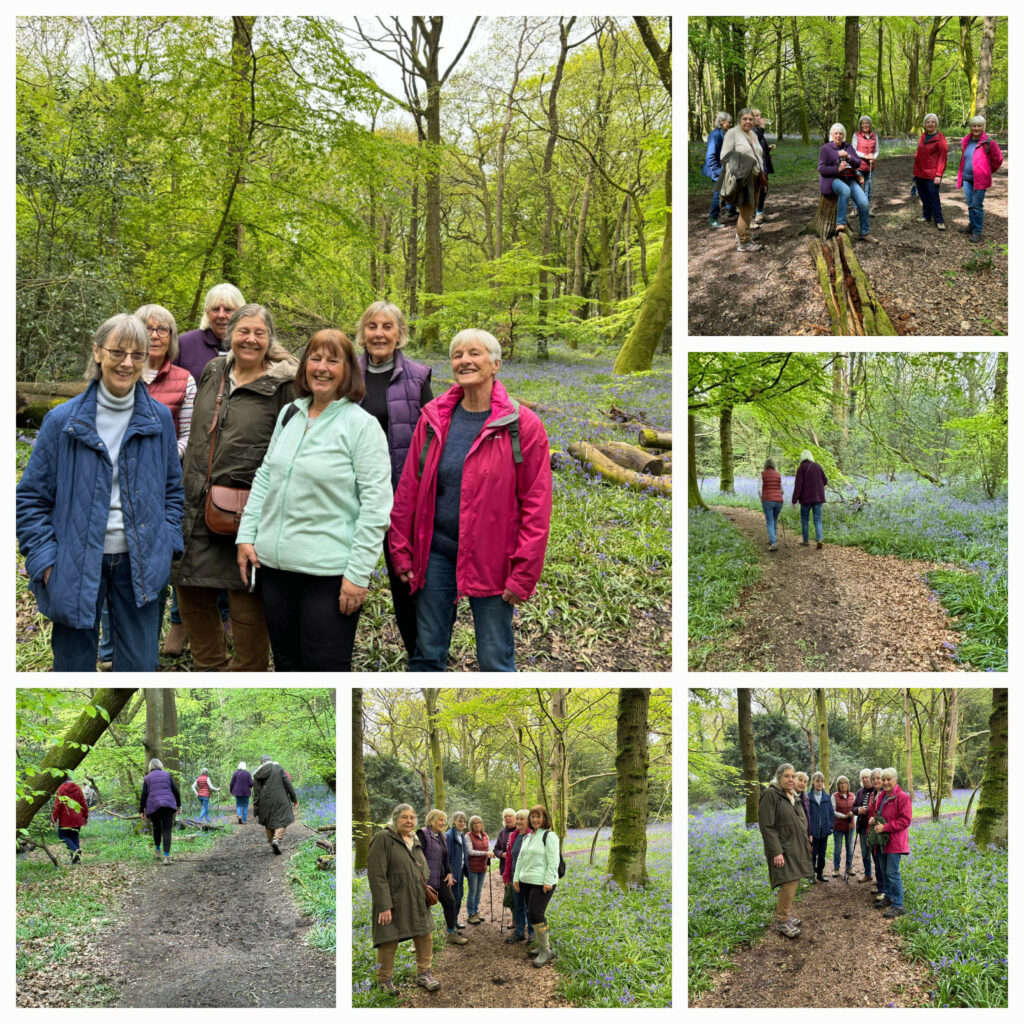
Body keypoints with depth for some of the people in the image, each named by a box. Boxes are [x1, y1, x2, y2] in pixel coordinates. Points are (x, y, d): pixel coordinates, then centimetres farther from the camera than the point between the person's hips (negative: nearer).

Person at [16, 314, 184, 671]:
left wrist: (166, 546, 2)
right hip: (77, 563, -2)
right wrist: (45, 562, -9)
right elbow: (31, 498, -1)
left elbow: (172, 489, 14)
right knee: (73, 667, 9)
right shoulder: (62, 421, -5)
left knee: (139, 666, 7)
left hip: (138, 563, 2)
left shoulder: (159, 419, 3)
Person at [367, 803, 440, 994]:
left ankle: (423, 975, 25)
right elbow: (376, 875, -16)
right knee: (389, 942, -1)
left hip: (417, 903, 7)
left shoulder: (415, 842, 14)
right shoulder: (383, 839, -11)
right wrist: (384, 906, -21)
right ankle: (384, 981, 16)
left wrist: (425, 891, 11)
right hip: (392, 903, -7)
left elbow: (424, 870, 26)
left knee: (426, 936, 10)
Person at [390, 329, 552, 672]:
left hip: (490, 560, -3)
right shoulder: (433, 418, 4)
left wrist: (523, 574, -11)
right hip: (436, 554, 3)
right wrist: (401, 552, 5)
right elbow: (408, 489, 8)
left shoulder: (523, 425, -7)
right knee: (427, 654, 11)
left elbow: (536, 505, -8)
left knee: (495, 661, 3)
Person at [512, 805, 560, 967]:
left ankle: (545, 950, -4)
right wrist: (516, 877, 15)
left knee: (536, 914, -13)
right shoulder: (527, 837, 17)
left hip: (542, 883, -8)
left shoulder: (549, 836, -8)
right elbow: (521, 859, 22)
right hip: (526, 882, 8)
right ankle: (543, 944, 21)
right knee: (534, 914, 10)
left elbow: (553, 861, -14)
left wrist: (548, 881, -19)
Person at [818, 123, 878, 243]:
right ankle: (840, 225, -37)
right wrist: (838, 169, -19)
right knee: (845, 190, -40)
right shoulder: (826, 149, 2)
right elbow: (821, 169, -6)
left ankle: (865, 233, -5)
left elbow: (858, 164, 6)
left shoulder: (848, 147, 15)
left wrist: (848, 156, -13)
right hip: (833, 179, -5)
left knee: (864, 202, -18)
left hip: (850, 179, 5)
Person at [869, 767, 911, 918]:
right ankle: (888, 897, 32)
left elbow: (905, 820, -18)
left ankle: (898, 906, -4)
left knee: (892, 873, -9)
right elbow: (877, 813, 27)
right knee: (885, 872, 17)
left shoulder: (902, 797, -13)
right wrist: (872, 819, 2)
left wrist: (885, 827, -22)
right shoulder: (882, 796, 13)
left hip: (894, 841, -8)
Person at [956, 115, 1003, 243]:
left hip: (980, 180, -5)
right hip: (967, 179, 6)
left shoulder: (988, 143, -10)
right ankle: (972, 226, 28)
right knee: (970, 205, 13)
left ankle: (977, 232, 2)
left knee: (977, 206, -5)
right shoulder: (965, 141, 7)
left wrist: (989, 171, 10)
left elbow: (997, 159, 0)